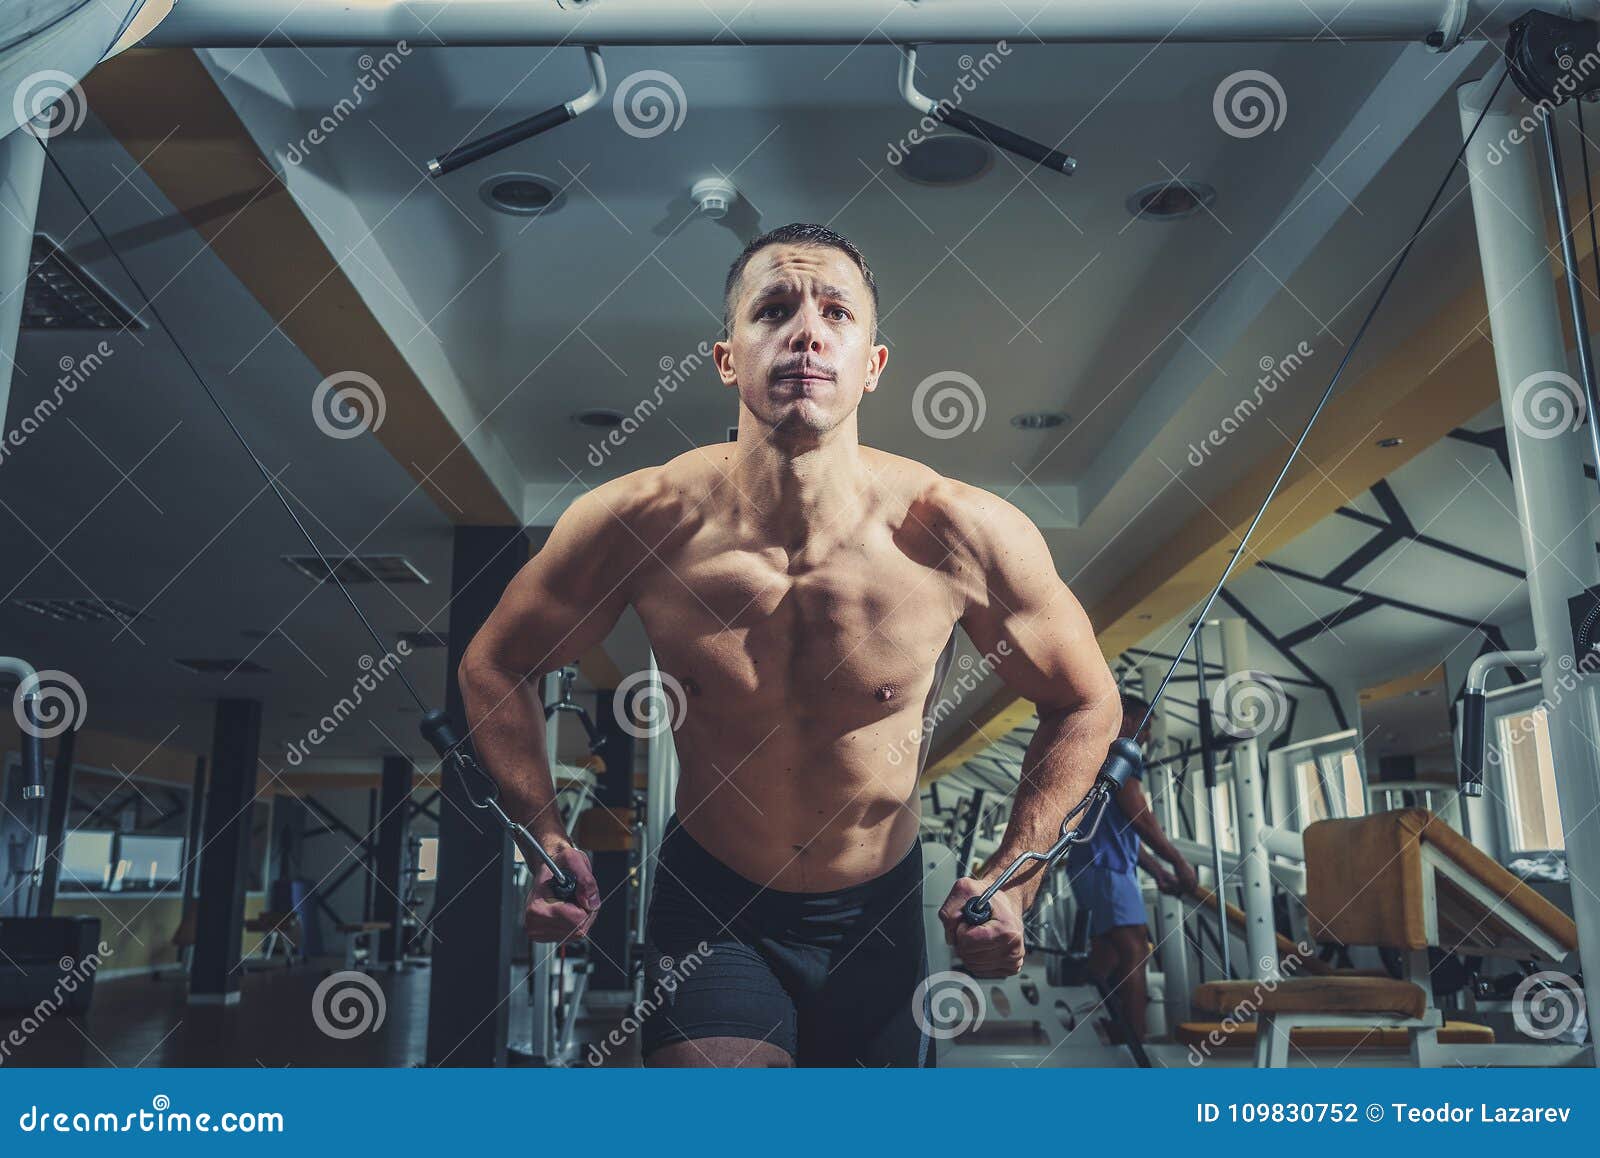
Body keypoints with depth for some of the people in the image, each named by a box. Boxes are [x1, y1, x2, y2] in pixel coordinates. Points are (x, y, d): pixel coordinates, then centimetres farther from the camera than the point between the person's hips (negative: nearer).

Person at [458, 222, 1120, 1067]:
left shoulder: (967, 538, -21)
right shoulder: (631, 525, -20)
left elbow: (1085, 704, -3)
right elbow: (493, 665, -1)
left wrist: (1014, 879, -9)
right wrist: (545, 839, -9)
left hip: (877, 912, 2)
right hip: (707, 904, -1)